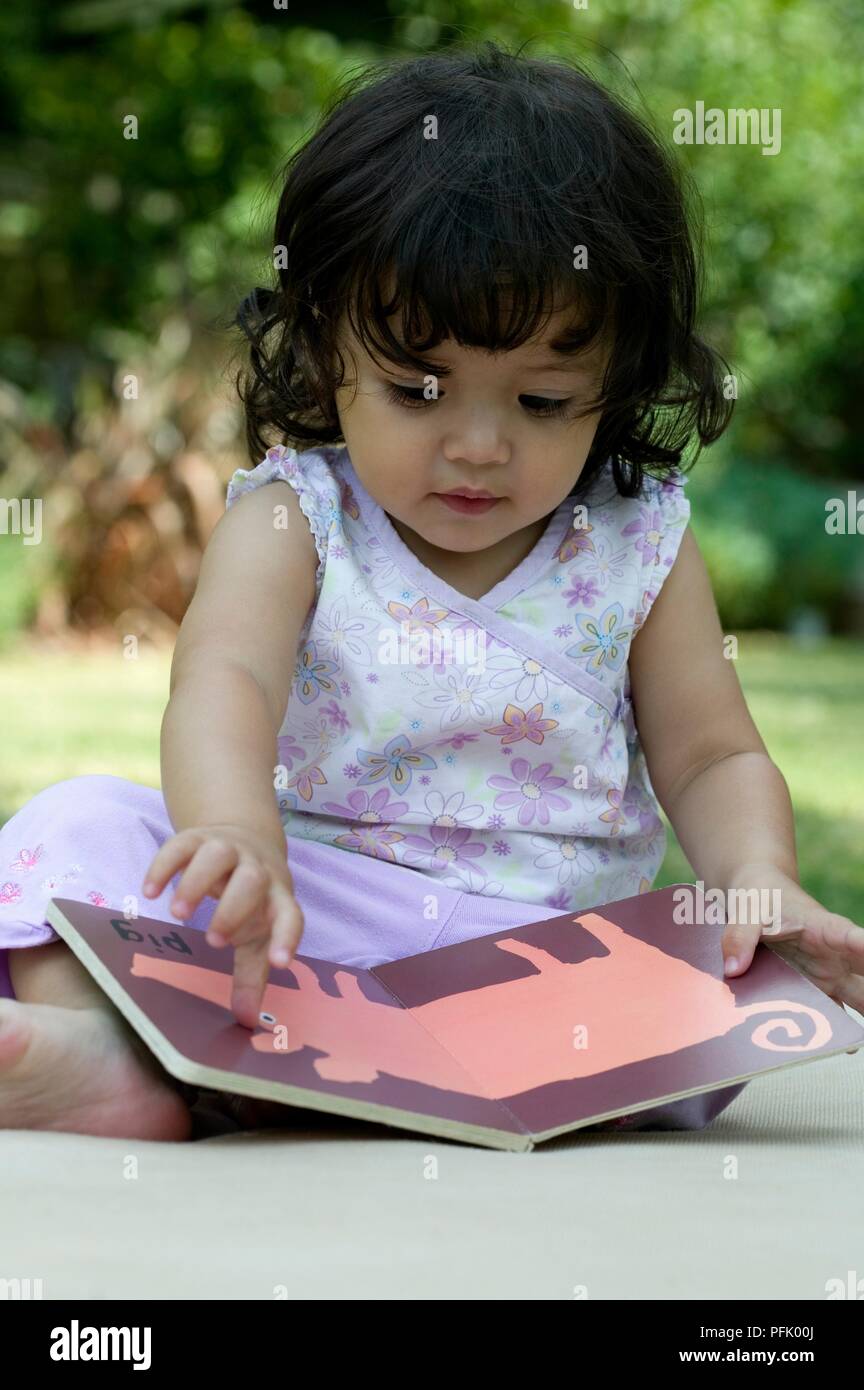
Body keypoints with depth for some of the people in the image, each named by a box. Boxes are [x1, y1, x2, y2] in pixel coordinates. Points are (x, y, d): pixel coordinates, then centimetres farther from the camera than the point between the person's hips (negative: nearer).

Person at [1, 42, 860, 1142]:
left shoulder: (640, 549, 6)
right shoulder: (292, 520, -2)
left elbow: (709, 759, 9)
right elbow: (223, 680, -21)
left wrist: (759, 880, -15)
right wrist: (237, 838, -44)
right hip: (281, 923, -1)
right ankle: (109, 1053, -44)